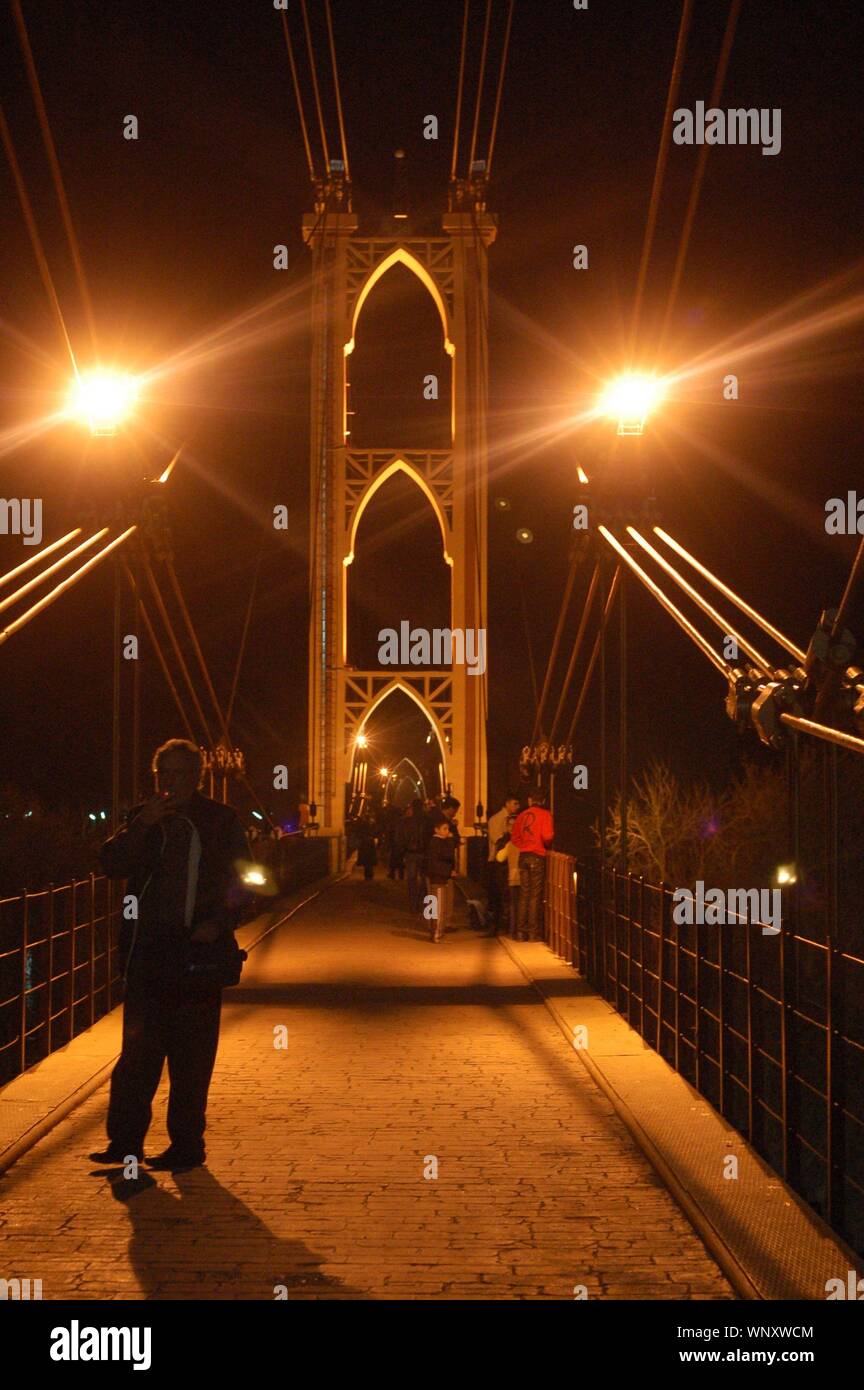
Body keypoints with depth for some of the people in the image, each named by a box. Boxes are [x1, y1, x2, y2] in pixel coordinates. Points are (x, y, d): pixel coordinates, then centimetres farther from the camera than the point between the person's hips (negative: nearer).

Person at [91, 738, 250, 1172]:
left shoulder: (221, 820, 5)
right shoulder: (141, 819, 11)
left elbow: (240, 880, 5)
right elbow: (111, 863, -1)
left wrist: (218, 924, -9)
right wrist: (142, 825, -13)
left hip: (198, 947, -2)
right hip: (148, 950, 2)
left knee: (192, 1055, 1)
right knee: (139, 1046, 0)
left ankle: (187, 1144, 9)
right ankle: (125, 1141, 4)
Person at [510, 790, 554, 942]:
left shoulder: (522, 815, 9)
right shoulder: (544, 815, -5)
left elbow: (514, 836, 5)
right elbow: (547, 836, -15)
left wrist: (523, 846, 12)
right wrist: (548, 846, 5)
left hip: (523, 855, 4)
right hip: (538, 856, -4)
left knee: (524, 895, 10)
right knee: (535, 895, -1)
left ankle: (521, 931, 10)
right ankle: (533, 932, -3)